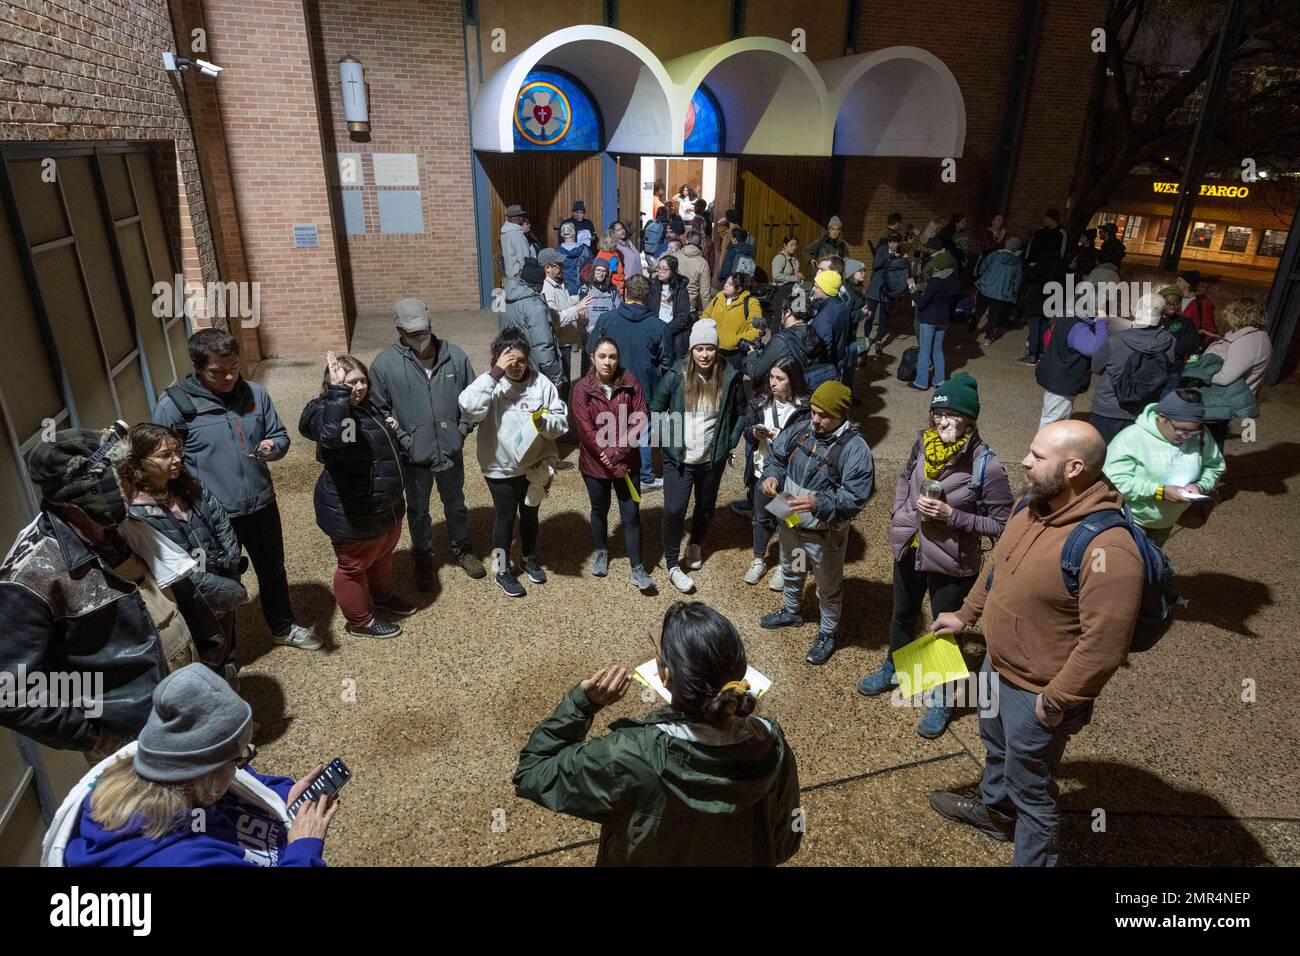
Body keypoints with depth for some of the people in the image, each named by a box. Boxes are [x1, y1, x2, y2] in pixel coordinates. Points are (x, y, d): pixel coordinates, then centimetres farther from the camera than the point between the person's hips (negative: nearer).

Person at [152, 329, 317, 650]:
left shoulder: (255, 393, -4)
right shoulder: (173, 405, -14)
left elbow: (280, 436, 4)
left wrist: (272, 448, -19)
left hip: (261, 504, 4)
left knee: (273, 571, 23)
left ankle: (283, 627, 47)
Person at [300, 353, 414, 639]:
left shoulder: (367, 408, 6)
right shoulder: (328, 412, -23)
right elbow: (331, 435, -50)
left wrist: (392, 429, 4)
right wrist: (339, 391, -46)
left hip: (386, 505, 10)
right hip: (352, 514, -10)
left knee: (383, 555, 29)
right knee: (355, 566, 11)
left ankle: (382, 596, 53)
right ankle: (359, 621, 30)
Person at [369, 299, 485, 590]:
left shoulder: (455, 356, -7)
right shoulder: (384, 364, -13)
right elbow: (378, 410, -7)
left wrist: (462, 431, -4)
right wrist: (404, 441, -13)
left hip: (451, 450, 2)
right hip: (413, 455, -1)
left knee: (455, 504, 21)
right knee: (418, 510, 18)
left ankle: (462, 549, 43)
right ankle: (422, 559, 38)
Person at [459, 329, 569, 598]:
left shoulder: (541, 383, -9)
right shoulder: (491, 384, -14)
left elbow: (562, 421, -6)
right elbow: (469, 409, -34)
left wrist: (544, 421, -29)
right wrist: (495, 373, -33)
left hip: (535, 464, 3)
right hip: (501, 467, -2)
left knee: (530, 514, 22)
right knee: (505, 518, 12)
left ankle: (530, 559, 45)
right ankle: (503, 571, 31)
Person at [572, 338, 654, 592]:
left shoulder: (630, 383, -6)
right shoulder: (582, 388, -10)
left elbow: (641, 419, -9)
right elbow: (586, 429, -15)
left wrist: (619, 451, -17)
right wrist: (609, 461, -17)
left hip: (628, 462, 0)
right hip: (594, 463, 0)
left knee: (631, 515, 2)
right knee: (600, 511, 20)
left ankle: (637, 569, 12)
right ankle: (601, 551, 44)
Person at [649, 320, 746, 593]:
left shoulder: (730, 378, -9)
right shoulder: (675, 376, -12)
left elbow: (741, 414, 5)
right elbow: (655, 409, 1)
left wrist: (729, 443, 0)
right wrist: (666, 440, -3)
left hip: (712, 459, 2)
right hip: (678, 458, -2)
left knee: (706, 505, 20)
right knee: (674, 510, -7)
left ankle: (696, 545, 47)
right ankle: (672, 564, 10)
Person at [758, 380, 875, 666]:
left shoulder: (855, 449, -27)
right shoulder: (799, 430, -9)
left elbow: (855, 497, -29)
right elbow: (775, 457, 4)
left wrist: (818, 503, -41)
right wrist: (772, 476, -17)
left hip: (825, 534, -6)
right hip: (790, 523, 6)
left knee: (828, 588, 17)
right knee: (791, 572, 31)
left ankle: (827, 636, 41)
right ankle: (790, 612, 58)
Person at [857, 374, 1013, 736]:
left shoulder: (986, 466, -24)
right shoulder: (924, 443, -9)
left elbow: (1001, 524, -16)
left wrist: (952, 516, -25)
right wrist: (900, 512, 0)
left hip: (953, 565, -5)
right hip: (909, 551, 5)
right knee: (902, 616, 26)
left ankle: (941, 700, 39)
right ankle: (892, 670, 53)